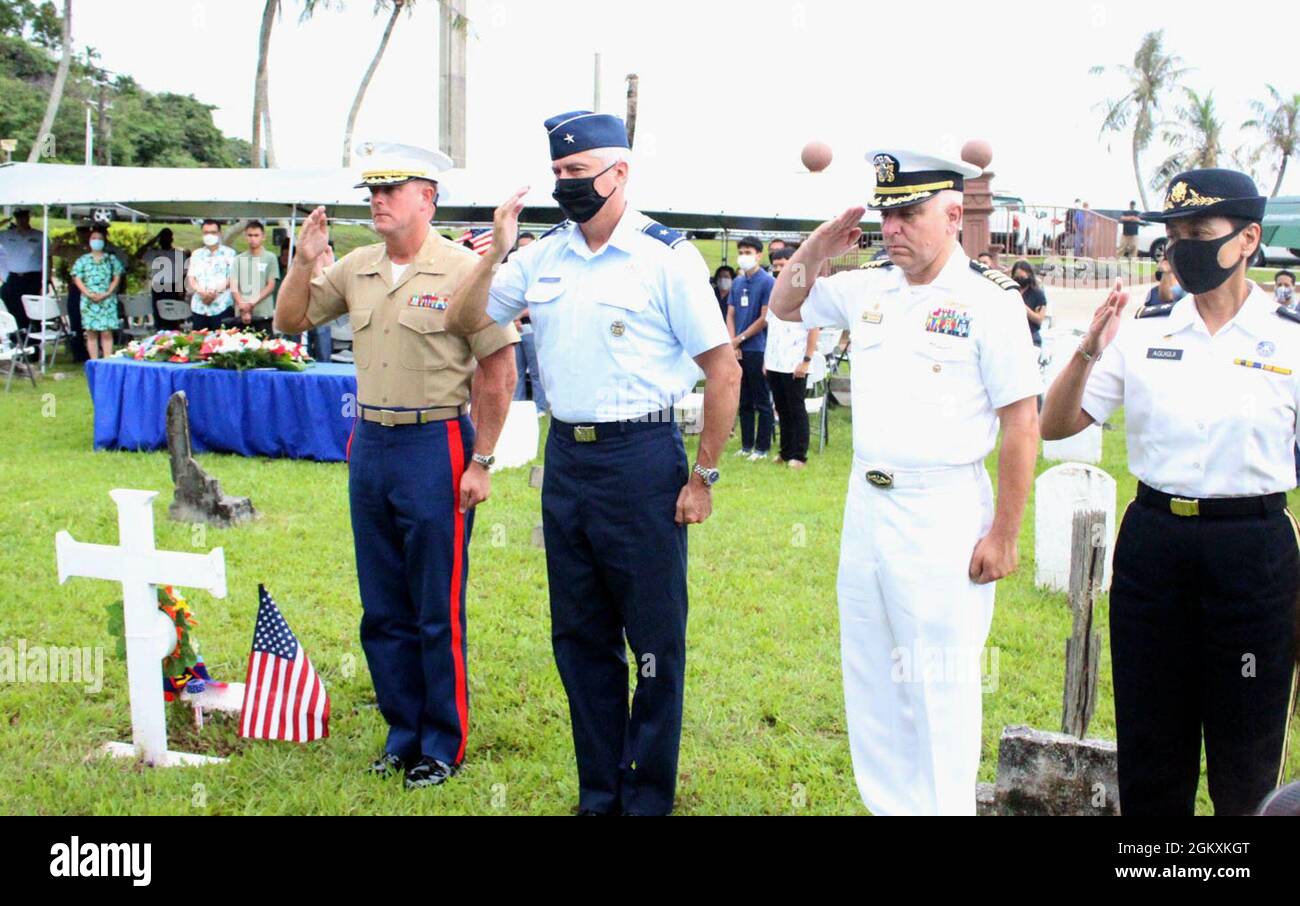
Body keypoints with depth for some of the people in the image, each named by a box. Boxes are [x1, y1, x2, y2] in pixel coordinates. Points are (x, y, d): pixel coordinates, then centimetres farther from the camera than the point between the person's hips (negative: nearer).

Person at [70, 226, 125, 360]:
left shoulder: (111, 259, 8)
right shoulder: (83, 260, 9)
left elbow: (117, 278, 4)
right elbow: (77, 279, 4)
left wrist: (106, 294, -9)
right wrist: (89, 294, -10)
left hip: (107, 300, -1)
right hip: (89, 301, 1)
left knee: (107, 333, -6)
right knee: (91, 333, 0)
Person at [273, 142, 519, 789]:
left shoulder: (462, 270, -9)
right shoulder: (355, 268, 8)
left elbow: (498, 371, -10)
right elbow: (290, 321, 15)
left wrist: (481, 461, -12)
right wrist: (304, 264, -3)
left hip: (435, 446, -6)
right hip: (369, 444, 6)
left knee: (438, 610, 2)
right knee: (383, 609, 13)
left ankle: (443, 745, 16)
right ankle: (403, 732, 27)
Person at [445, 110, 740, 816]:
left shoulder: (666, 256, -9)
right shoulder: (543, 255, 7)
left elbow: (723, 370, -8)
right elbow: (463, 322, 12)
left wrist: (702, 477, -9)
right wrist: (494, 254, -4)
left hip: (641, 459, -6)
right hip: (565, 458, 6)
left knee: (655, 641, 3)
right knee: (579, 638, 14)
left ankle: (649, 799, 18)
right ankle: (599, 792, 29)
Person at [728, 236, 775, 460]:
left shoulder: (768, 282, -7)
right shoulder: (737, 282, 12)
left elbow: (765, 318, -10)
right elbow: (730, 315, 12)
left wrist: (740, 338, -7)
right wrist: (733, 344, -1)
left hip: (758, 350, -6)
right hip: (738, 351, 6)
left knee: (762, 402, 0)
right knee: (744, 401, 12)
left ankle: (762, 448, 5)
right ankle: (746, 445, 19)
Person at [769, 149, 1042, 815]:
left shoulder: (989, 299, -11)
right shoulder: (866, 286, 7)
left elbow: (1021, 421, -12)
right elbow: (784, 306, 23)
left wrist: (1003, 535, -13)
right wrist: (817, 247, 4)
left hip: (944, 511, -7)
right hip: (866, 504, 7)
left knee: (940, 685, 0)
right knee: (870, 678, 15)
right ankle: (888, 805, 29)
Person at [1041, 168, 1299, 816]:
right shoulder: (1142, 333, 3)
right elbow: (1055, 426, 3)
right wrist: (1088, 353, -14)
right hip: (1152, 542, 3)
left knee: (1246, 755, 8)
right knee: (1150, 742, 14)